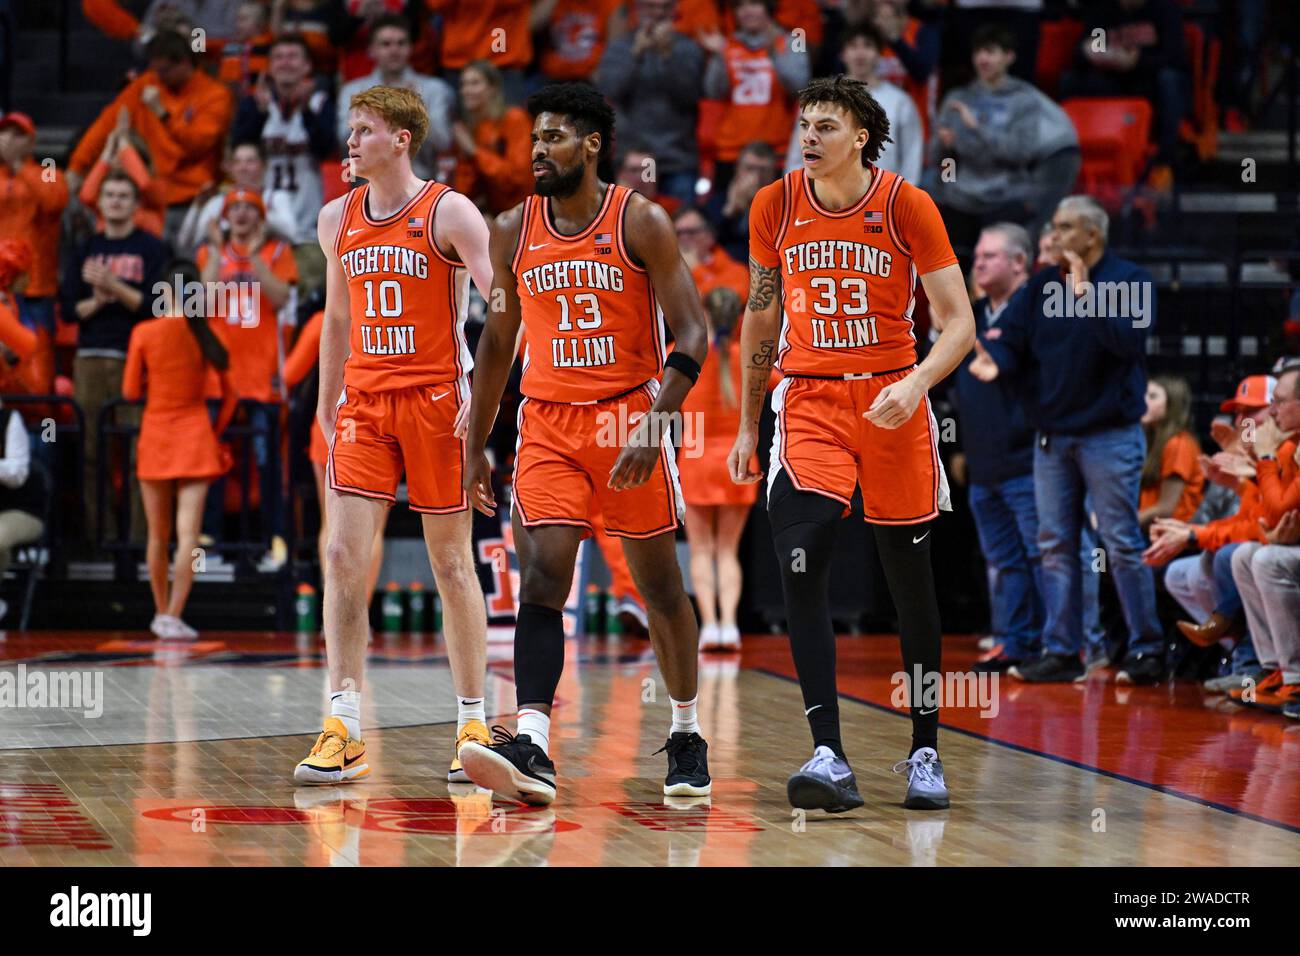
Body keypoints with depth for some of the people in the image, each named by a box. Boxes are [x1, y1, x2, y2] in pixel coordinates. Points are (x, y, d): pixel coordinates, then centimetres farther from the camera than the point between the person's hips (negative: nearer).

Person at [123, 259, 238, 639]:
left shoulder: (144, 333, -6)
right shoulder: (206, 335, -1)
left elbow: (130, 391, 0)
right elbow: (229, 396, 3)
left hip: (155, 435, 0)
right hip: (195, 436, 0)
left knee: (158, 534, 14)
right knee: (188, 534, -5)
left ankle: (161, 613, 25)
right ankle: (173, 617, -15)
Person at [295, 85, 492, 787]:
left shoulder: (448, 213, -7)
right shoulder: (338, 219, 10)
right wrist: (326, 399, 19)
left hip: (436, 399, -4)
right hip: (364, 401, 4)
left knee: (451, 563, 3)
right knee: (343, 554, -8)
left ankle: (473, 725, 12)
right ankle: (343, 733, -8)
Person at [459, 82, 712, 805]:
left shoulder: (641, 222, -7)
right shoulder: (514, 230, 6)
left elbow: (692, 333, -9)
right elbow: (498, 340, 16)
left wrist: (655, 424, -21)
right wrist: (476, 446, 15)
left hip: (630, 415, -2)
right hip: (548, 423, 2)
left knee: (659, 583, 8)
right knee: (542, 578, -14)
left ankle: (687, 734, 24)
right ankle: (532, 749, -24)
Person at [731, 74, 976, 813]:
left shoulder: (906, 206, -8)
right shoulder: (776, 206, 1)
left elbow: (959, 324, -8)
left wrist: (916, 384, -26)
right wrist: (747, 425, 14)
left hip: (892, 400, -1)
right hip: (809, 400, 1)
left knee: (910, 579, 7)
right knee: (802, 571, -17)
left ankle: (925, 754, 22)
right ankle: (830, 758, -20)